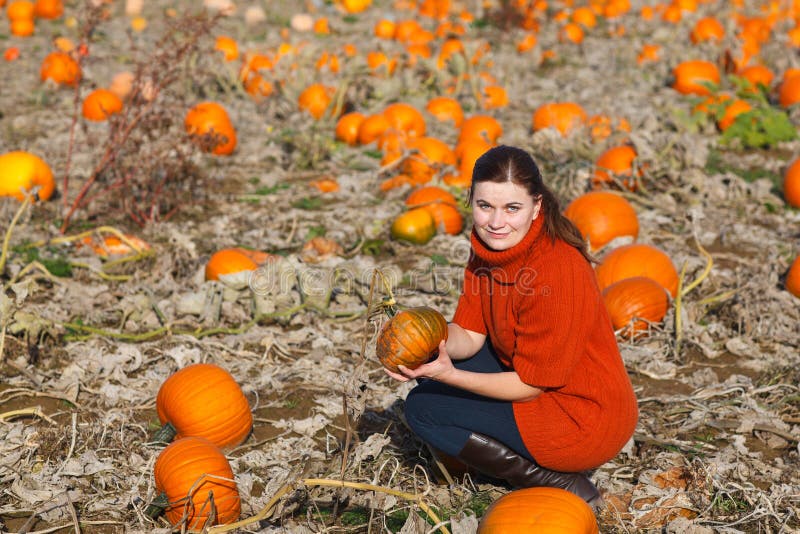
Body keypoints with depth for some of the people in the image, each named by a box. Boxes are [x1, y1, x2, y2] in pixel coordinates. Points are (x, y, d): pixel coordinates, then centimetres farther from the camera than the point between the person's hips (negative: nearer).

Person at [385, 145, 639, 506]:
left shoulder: (554, 272, -28)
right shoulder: (488, 245, -2)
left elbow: (529, 385, -22)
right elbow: (469, 335, -1)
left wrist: (448, 375, -30)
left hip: (582, 421, -9)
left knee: (422, 408, -8)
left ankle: (563, 485, -5)